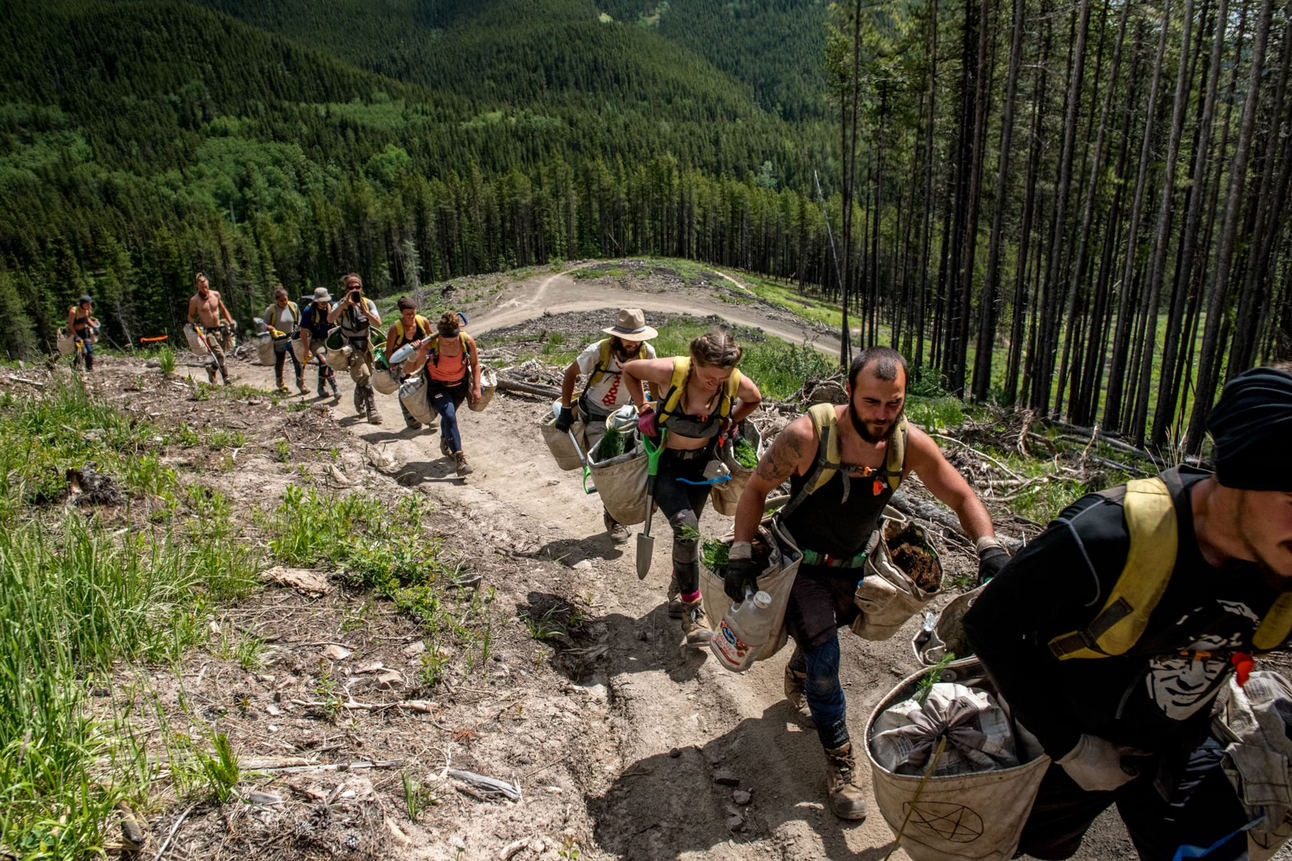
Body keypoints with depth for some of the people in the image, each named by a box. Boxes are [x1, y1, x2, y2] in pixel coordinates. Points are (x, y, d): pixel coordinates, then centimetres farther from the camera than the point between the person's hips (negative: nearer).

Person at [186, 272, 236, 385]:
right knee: (219, 354, -19)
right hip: (207, 332, -4)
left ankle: (211, 369, 34)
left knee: (219, 356, 7)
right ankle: (226, 377, -9)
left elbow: (223, 309, 18)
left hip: (219, 329, 5)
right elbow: (190, 316, 5)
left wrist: (231, 322, 10)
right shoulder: (194, 300, -7)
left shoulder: (216, 294, 3)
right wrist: (196, 325, -14)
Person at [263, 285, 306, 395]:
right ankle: (280, 386, 30)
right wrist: (273, 330, -24)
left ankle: (301, 385, -2)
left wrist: (298, 330, 0)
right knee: (279, 364, 11)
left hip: (292, 339, 2)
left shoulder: (293, 306, -5)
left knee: (298, 361, -9)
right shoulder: (271, 310, -13)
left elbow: (298, 321, 10)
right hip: (278, 341, -2)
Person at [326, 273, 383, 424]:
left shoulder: (368, 303, 0)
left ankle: (360, 405, 40)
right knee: (364, 377, -20)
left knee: (363, 380, 16)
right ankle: (372, 412, -19)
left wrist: (365, 312, -28)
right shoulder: (341, 305, -7)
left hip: (367, 346, 4)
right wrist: (345, 303, -33)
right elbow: (330, 319, -27)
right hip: (351, 348, -4)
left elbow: (378, 323, -12)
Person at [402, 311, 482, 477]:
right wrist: (413, 355, -41)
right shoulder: (429, 346, -30)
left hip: (460, 384, 3)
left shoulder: (468, 341, -24)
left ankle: (445, 443, 51)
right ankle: (459, 458, -22)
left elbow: (475, 364, -6)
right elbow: (409, 369, -21)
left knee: (449, 414, 23)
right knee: (449, 416, -22)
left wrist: (477, 387, -12)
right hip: (437, 385, -3)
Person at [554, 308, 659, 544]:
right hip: (596, 416, -3)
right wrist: (566, 410, -10)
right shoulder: (598, 351, -23)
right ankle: (613, 518, 7)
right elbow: (570, 374, -9)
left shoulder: (647, 352, -16)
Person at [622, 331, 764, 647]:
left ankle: (677, 593, 41)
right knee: (686, 528, -21)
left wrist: (729, 422, -4)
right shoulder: (671, 371, -28)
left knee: (686, 531, 15)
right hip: (664, 463, -3)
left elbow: (754, 399, 7)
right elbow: (628, 370, -8)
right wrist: (644, 409, -11)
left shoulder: (738, 383, -20)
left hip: (700, 464, 3)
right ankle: (692, 608, -5)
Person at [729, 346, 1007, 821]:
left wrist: (990, 548, -23)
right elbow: (756, 488, -16)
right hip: (801, 564, -4)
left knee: (820, 642, 23)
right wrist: (741, 554, -20)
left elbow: (963, 497, -7)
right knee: (824, 657, -10)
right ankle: (840, 763, 10)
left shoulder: (910, 444, -19)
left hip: (853, 566, 4)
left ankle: (798, 671, 58)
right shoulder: (808, 435, -29)